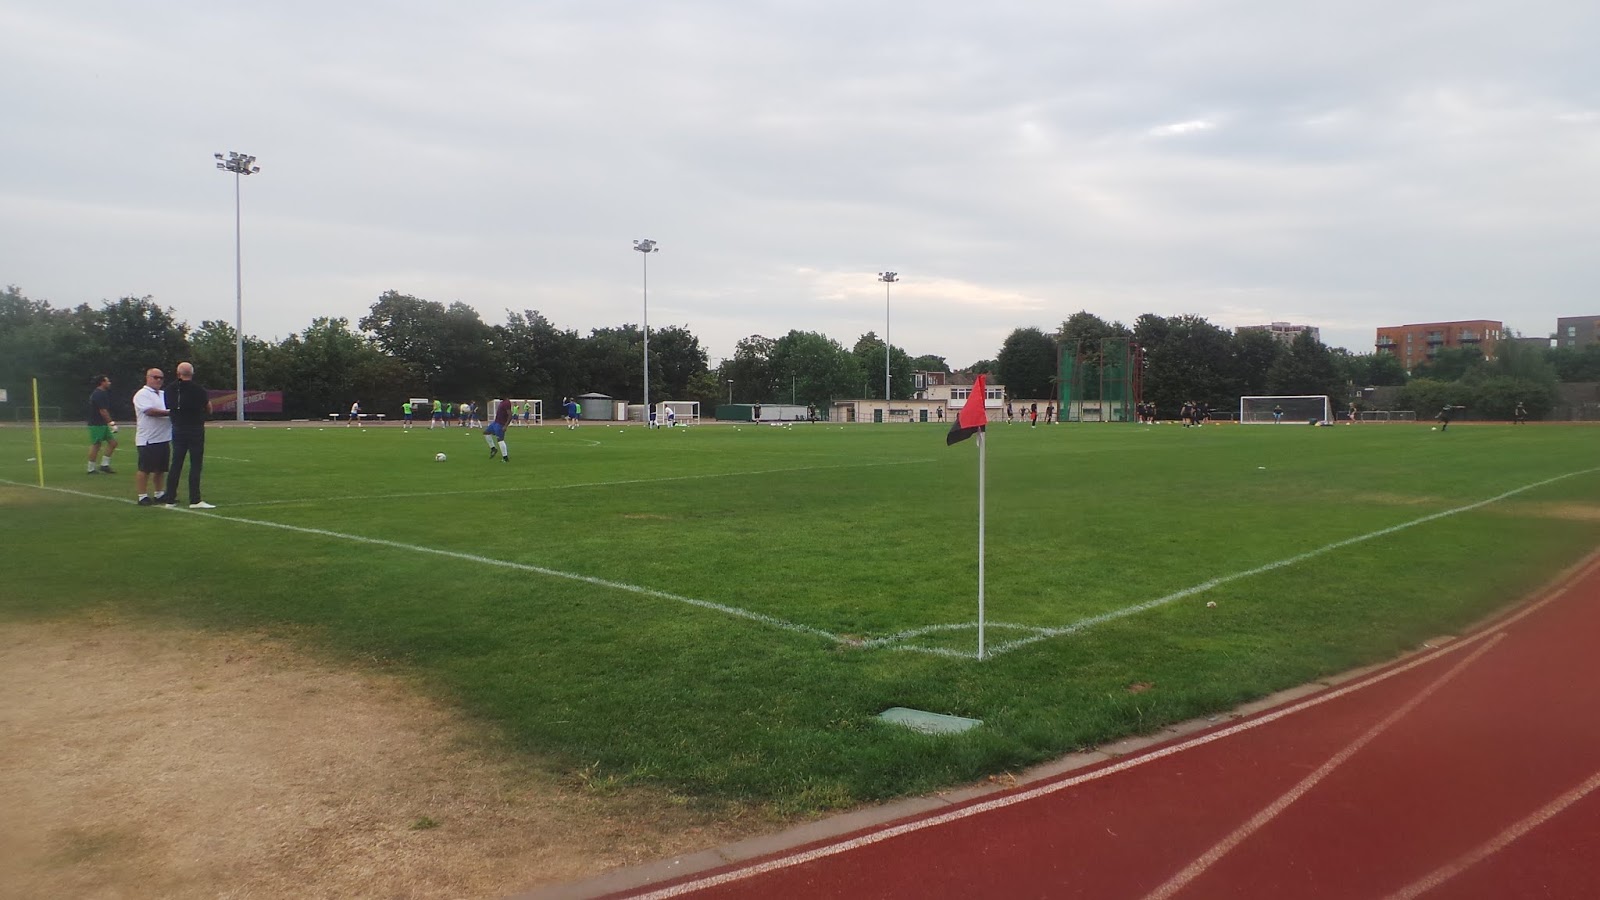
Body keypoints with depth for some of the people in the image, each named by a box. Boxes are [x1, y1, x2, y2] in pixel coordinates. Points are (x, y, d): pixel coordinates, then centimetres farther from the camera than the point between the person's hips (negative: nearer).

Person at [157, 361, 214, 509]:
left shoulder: (170, 389, 1)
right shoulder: (199, 390, -10)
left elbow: (168, 408, 10)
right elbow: (209, 409, -1)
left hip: (177, 429, 4)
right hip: (195, 430, -4)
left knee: (176, 464, 10)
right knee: (195, 465, -2)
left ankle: (170, 499, 14)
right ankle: (194, 500, -4)